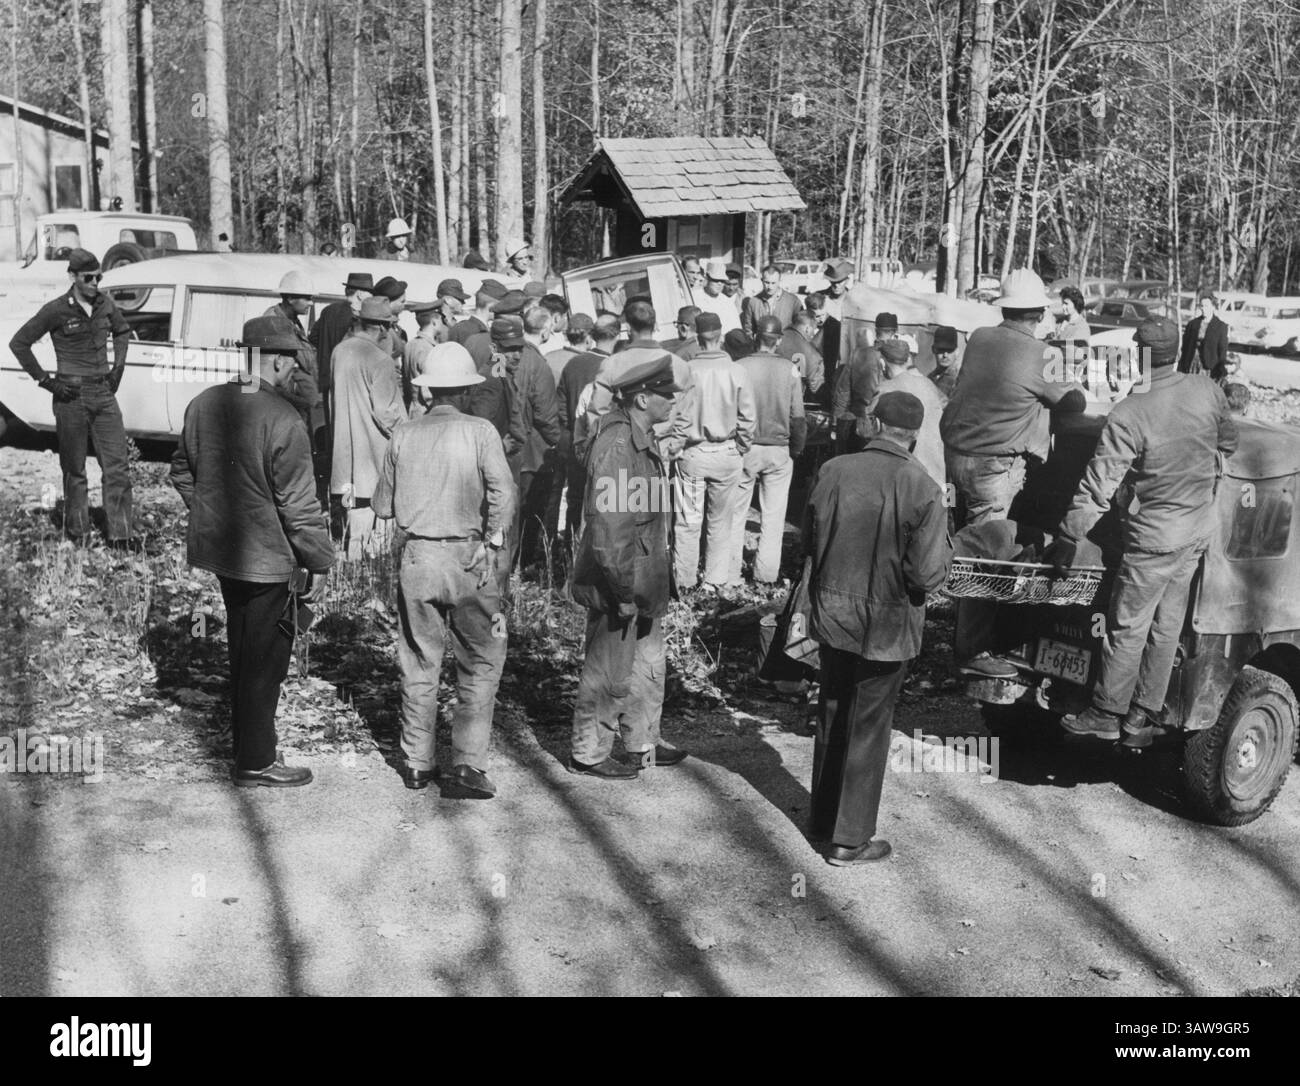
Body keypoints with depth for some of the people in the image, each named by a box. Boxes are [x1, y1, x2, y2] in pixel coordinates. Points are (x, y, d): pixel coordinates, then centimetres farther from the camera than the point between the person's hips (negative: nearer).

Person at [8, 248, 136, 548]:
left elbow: (122, 331, 25)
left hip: (104, 393, 4)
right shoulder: (56, 310, -9)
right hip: (71, 396, -4)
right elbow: (18, 343, -5)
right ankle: (78, 533, 18)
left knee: (117, 465, 1)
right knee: (74, 469, 6)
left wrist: (118, 367, 13)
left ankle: (119, 534, 6)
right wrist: (45, 381, -7)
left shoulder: (104, 304, 4)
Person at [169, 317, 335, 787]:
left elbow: (182, 472, 13)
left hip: (215, 544, 7)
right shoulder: (282, 420, -21)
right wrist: (318, 561, -8)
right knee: (265, 652, 4)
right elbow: (297, 502, -18)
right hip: (264, 554, -7)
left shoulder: (203, 404, 1)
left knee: (244, 641, 22)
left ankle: (245, 736, 36)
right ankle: (256, 762, 13)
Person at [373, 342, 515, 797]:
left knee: (419, 663, 14)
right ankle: (467, 766, 1)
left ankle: (417, 763, 20)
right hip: (469, 556, -3)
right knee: (480, 665, 6)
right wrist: (493, 541, -4)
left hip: (417, 556, 3)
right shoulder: (480, 431, -5)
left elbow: (382, 506, 8)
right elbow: (503, 495, -16)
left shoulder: (403, 436, 4)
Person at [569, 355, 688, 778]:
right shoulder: (616, 444, -23)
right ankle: (589, 754, 20)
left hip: (644, 585, 10)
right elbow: (607, 525, -26)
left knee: (648, 665, 21)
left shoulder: (641, 437, 9)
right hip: (619, 587, -10)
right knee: (609, 673, 5)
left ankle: (644, 743, 36)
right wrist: (624, 592, -24)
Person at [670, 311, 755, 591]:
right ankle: (715, 581, 18)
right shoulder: (737, 372, -6)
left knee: (687, 522, 7)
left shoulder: (687, 371, -11)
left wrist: (675, 449, 3)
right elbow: (747, 418, -2)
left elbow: (678, 418, -8)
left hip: (692, 453, -1)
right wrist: (741, 451, 10)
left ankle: (684, 583, 13)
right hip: (727, 454, 1)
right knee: (721, 522, 13)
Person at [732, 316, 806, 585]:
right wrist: (796, 449, 10)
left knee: (736, 514, 10)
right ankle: (766, 575, 14)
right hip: (779, 451, 1)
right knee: (773, 517, 10)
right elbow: (798, 416, -4)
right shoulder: (790, 370, -8)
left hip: (745, 449, -1)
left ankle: (730, 573, 13)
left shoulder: (740, 368, -11)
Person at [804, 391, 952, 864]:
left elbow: (808, 541, 2)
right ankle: (850, 839, 18)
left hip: (831, 616, 4)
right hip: (885, 628, -3)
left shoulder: (832, 471, -9)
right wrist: (945, 547, 3)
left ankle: (824, 818, 36)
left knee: (831, 716, 21)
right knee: (869, 727, 10)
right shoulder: (922, 490, -18)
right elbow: (926, 575, -17)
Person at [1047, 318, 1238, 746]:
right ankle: (1143, 718, 22)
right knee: (1167, 624, 14)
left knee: (1127, 626, 7)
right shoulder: (1206, 390, -7)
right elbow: (1229, 444, 11)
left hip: (1155, 536, -6)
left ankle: (1107, 714, 20)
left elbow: (1098, 486, -21)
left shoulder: (1128, 415, -23)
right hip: (1201, 527, 6)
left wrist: (1067, 538, -13)